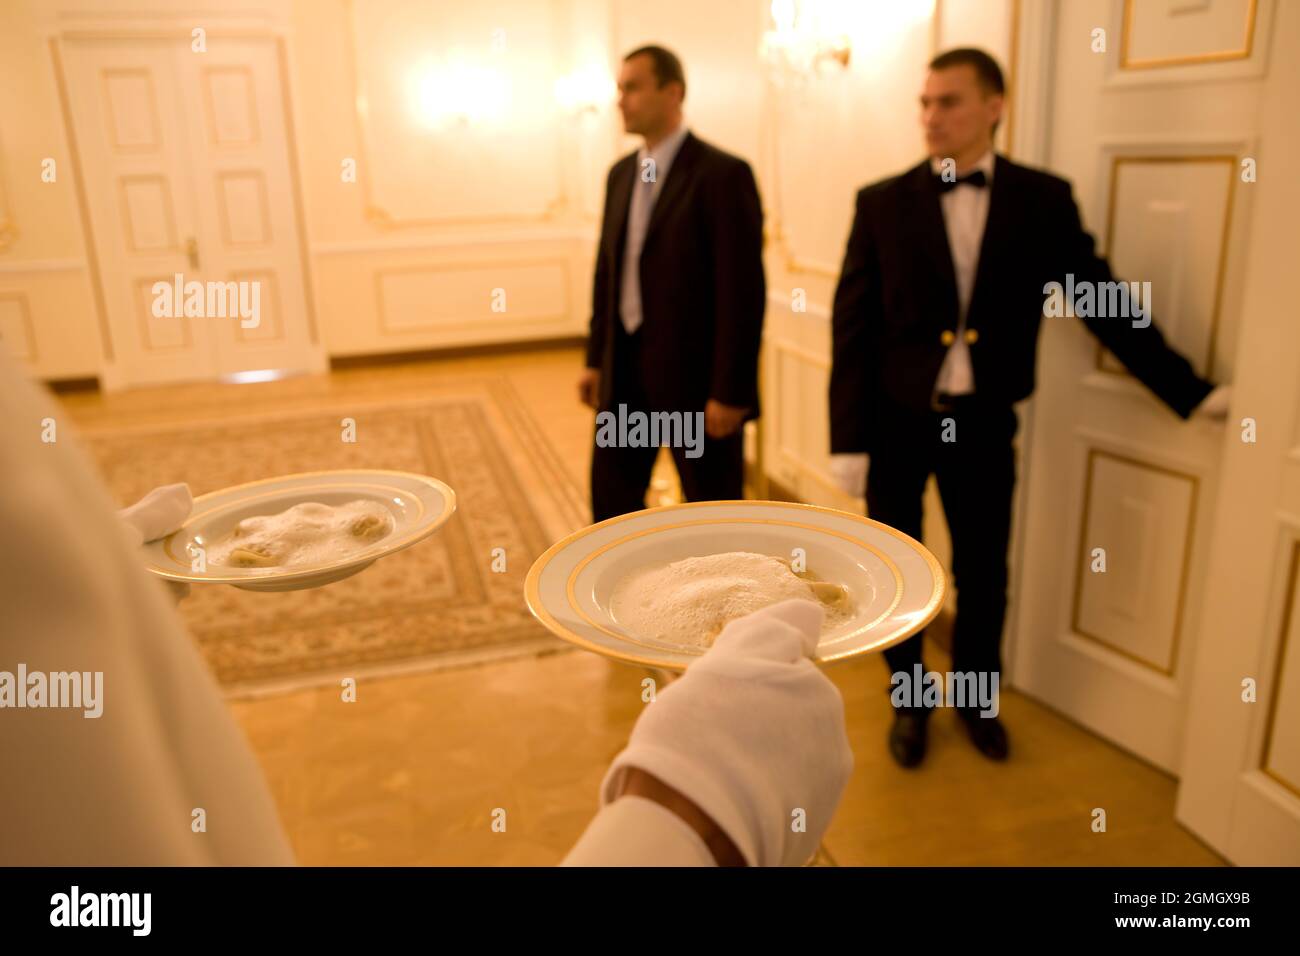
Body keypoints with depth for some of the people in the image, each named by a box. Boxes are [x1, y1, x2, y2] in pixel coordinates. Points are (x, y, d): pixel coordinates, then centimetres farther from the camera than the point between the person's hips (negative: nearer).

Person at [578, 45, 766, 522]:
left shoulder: (723, 173, -13)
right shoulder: (621, 173, 10)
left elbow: (743, 290, -16)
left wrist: (731, 392, -18)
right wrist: (596, 358, 14)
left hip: (693, 374, -7)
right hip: (625, 367, 7)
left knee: (712, 506, 8)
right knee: (611, 494, 16)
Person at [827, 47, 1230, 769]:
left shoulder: (1042, 199, 0)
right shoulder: (882, 202, -4)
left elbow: (1102, 300, 4)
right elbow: (852, 324, -5)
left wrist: (1190, 390, 4)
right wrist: (847, 438, -9)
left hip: (982, 422, 1)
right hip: (895, 420, -1)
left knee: (983, 572, 13)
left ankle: (974, 693, 39)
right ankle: (910, 700, 34)